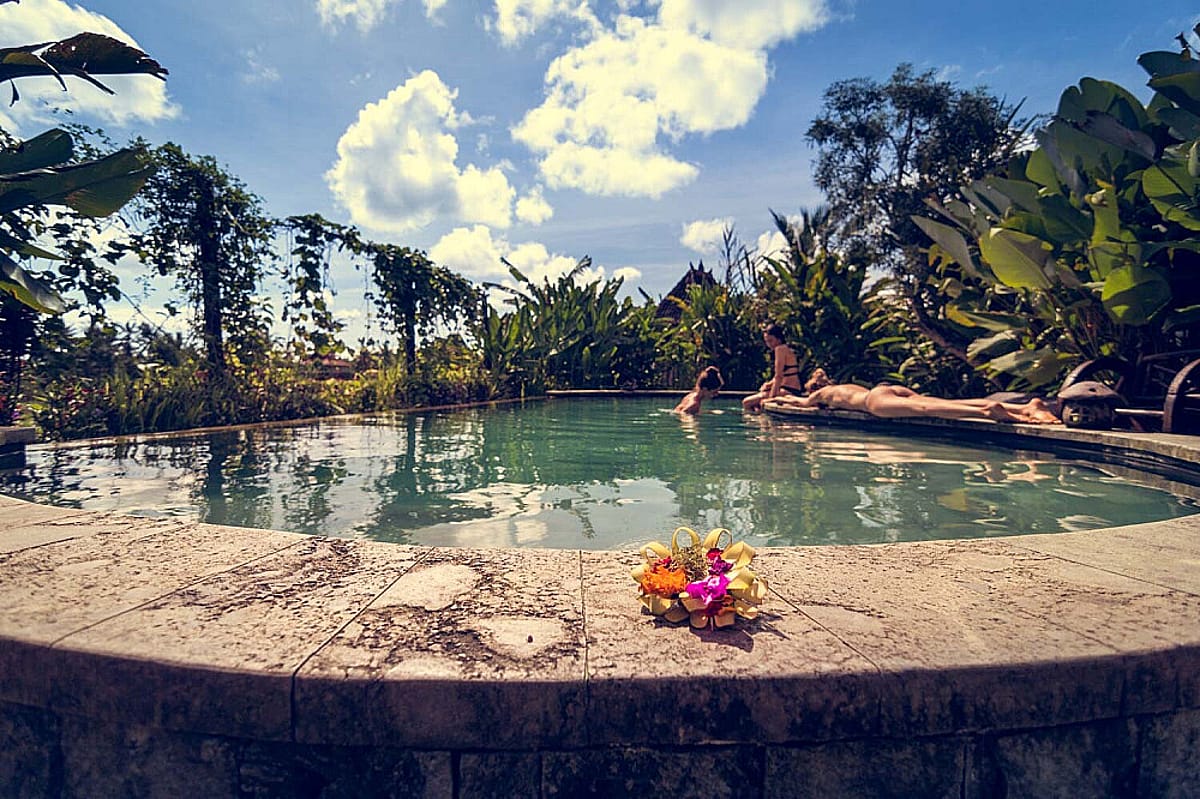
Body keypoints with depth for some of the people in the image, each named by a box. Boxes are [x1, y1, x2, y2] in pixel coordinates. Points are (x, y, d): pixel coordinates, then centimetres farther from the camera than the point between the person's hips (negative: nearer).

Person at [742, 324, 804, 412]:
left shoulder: (780, 348, -13)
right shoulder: (787, 348, 18)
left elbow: (779, 376, -18)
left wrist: (771, 397, -17)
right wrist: (770, 383, 2)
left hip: (787, 391, -11)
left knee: (746, 403, -12)